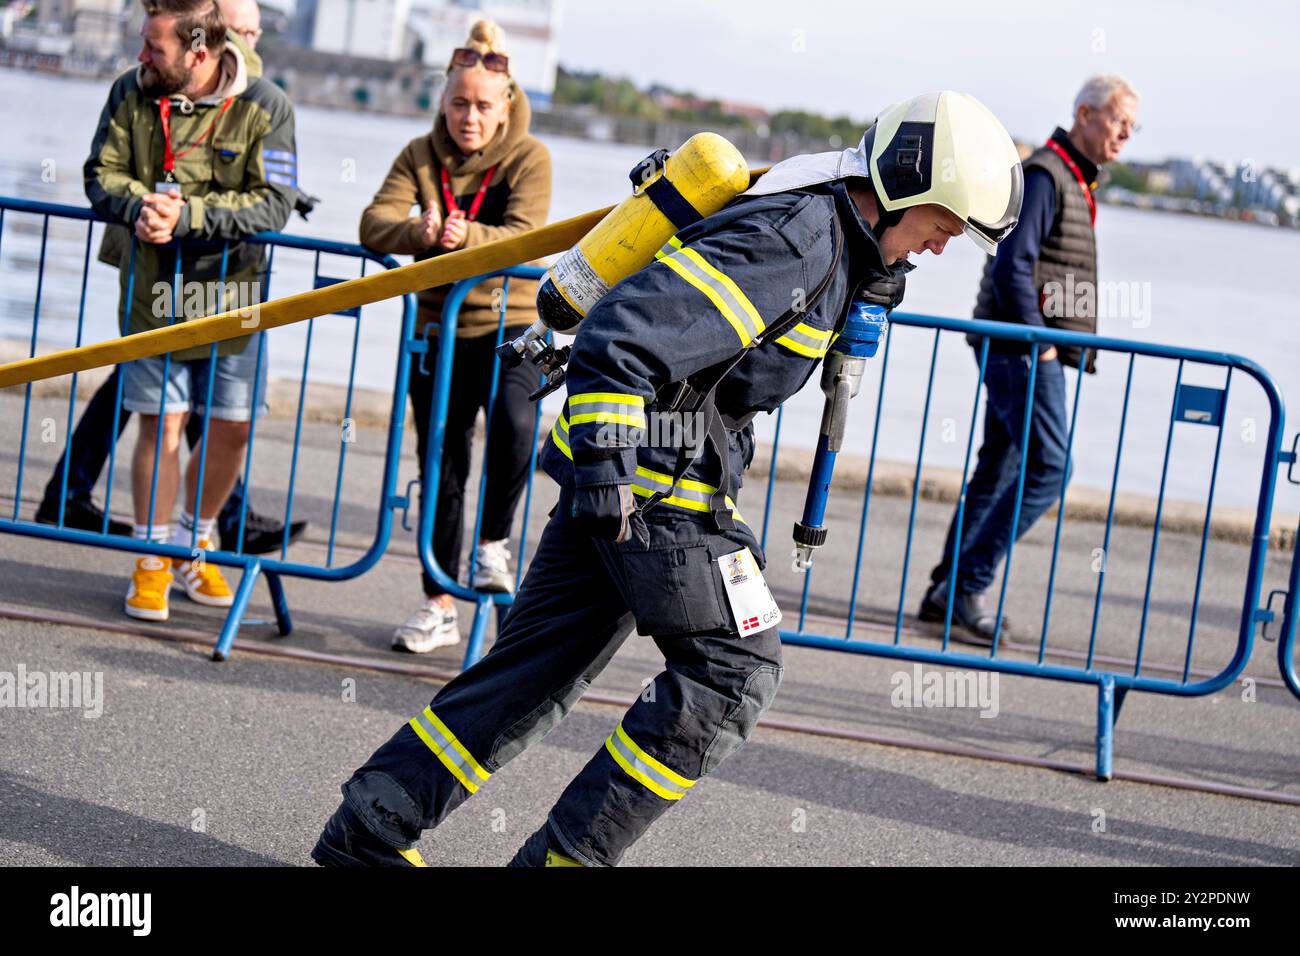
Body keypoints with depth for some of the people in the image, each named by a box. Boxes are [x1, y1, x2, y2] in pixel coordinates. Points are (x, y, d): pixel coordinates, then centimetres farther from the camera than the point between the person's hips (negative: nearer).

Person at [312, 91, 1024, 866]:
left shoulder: (835, 237, 11)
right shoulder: (793, 242, -21)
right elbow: (622, 335, -27)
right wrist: (606, 466, -26)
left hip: (623, 471, 10)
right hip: (655, 482, -10)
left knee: (544, 660, 11)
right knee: (733, 668, -4)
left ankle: (374, 824, 16)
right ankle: (569, 852, 0)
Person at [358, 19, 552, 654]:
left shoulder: (528, 157, -7)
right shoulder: (421, 156, 1)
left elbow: (525, 237, -21)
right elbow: (374, 224, -12)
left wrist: (468, 237, -40)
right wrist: (421, 233, -34)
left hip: (509, 325, -3)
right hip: (439, 330, 3)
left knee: (512, 422, -32)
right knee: (440, 468, 7)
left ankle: (493, 542, -8)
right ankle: (439, 607, 17)